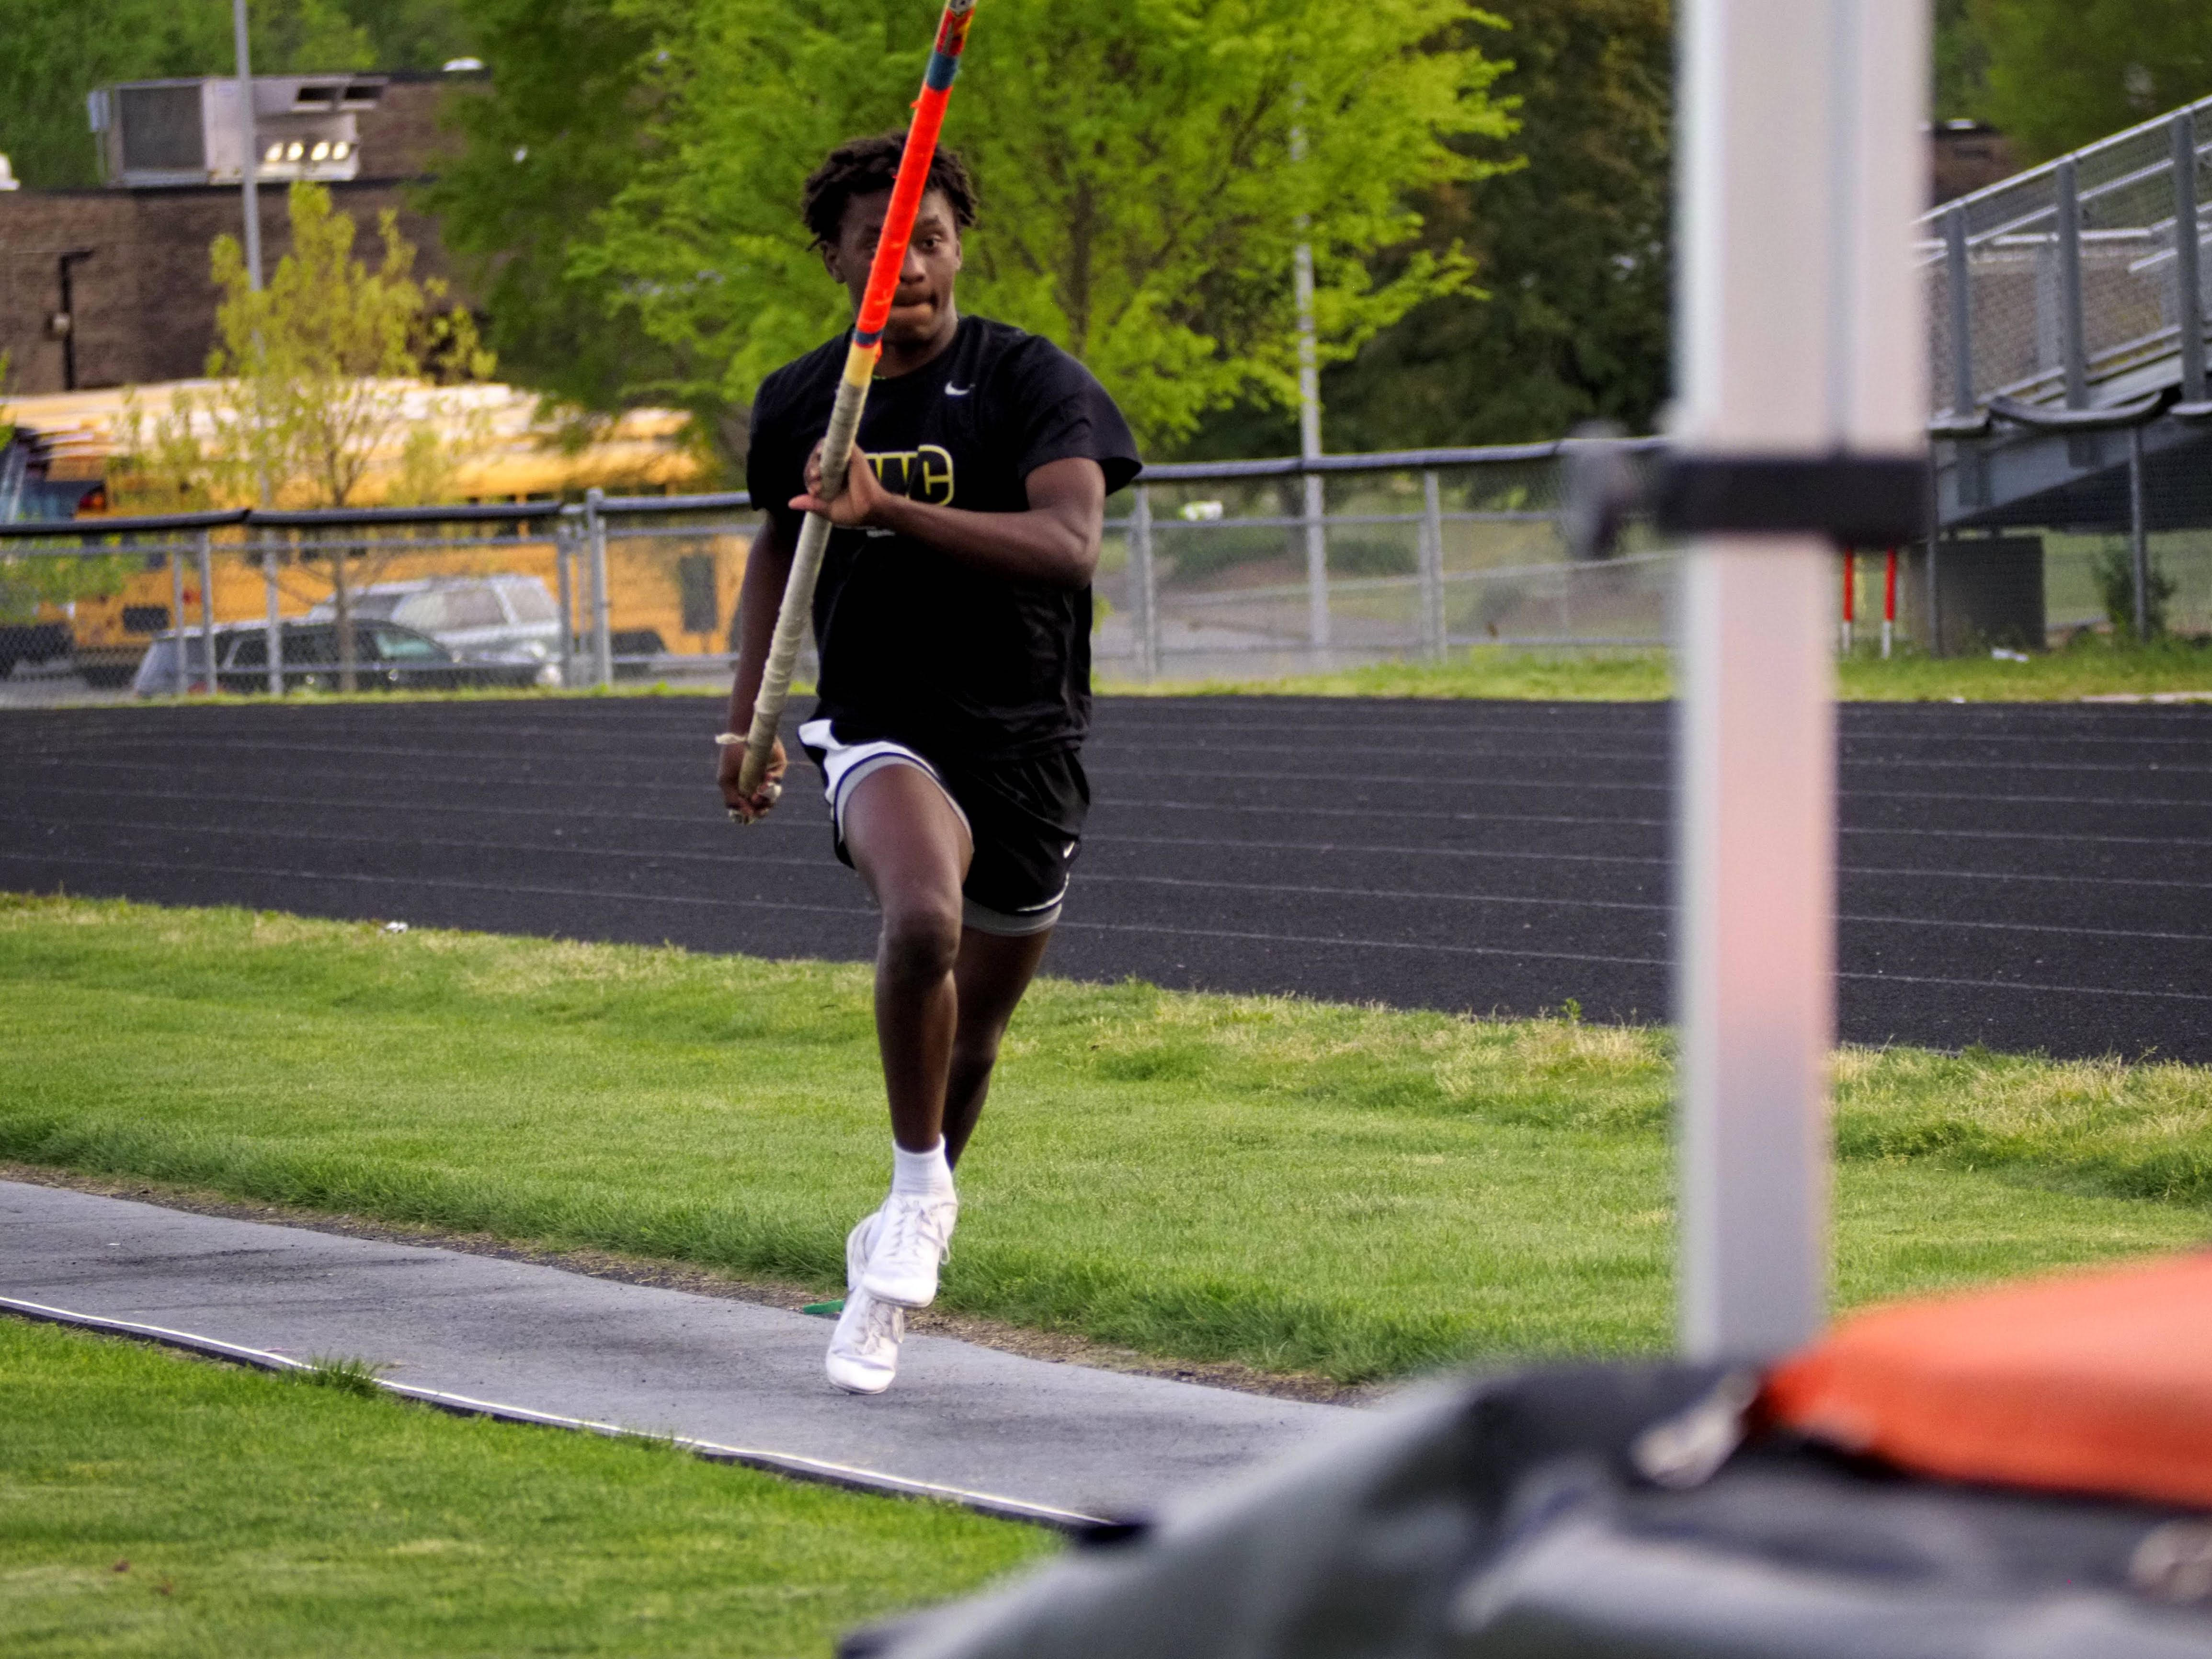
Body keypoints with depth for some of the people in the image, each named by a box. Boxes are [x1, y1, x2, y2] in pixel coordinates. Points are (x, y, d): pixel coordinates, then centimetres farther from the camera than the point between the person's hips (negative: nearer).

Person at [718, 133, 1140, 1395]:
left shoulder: (1032, 381, -8)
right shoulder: (798, 403, 4)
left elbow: (1071, 544, -24)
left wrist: (891, 508, -31)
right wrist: (749, 718, 17)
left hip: (1027, 742, 0)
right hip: (882, 731, 0)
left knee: (972, 1038, 12)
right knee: (924, 919, -34)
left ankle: (903, 1252, 38)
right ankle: (918, 1191, -16)